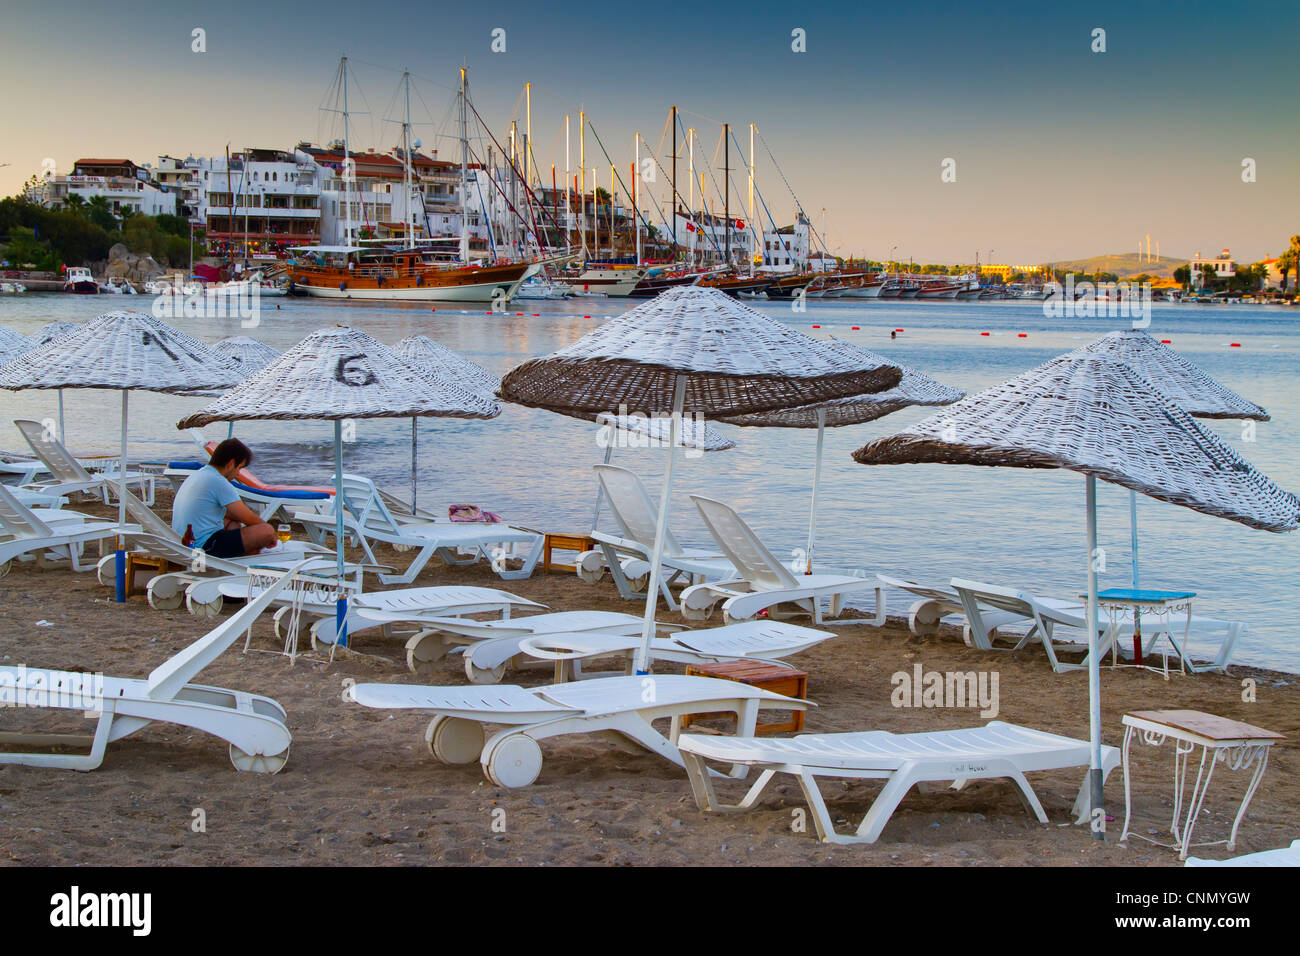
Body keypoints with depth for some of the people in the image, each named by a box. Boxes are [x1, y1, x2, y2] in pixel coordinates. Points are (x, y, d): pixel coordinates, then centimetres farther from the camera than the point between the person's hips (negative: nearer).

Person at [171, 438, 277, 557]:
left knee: (233, 523, 35)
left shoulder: (196, 475, 17)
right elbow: (248, 518, -9)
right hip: (205, 547, -10)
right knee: (267, 531, -15)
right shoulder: (219, 482, -14)